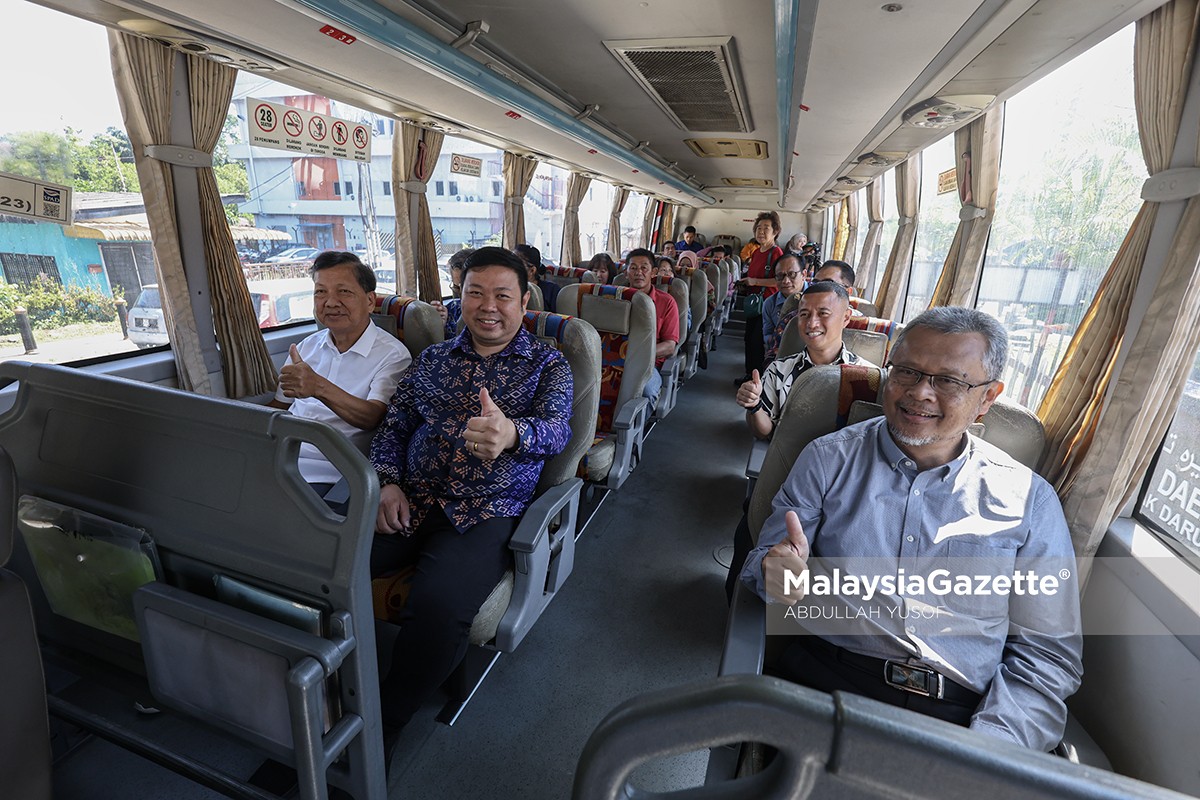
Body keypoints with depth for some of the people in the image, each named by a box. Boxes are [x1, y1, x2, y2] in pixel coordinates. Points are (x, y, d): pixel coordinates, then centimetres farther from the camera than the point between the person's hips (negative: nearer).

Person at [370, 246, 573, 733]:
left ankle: (383, 721, 0)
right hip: (409, 503, 4)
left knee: (438, 609, -29)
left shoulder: (547, 365, 6)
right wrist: (387, 483, -3)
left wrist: (511, 433, -37)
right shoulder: (433, 359, 17)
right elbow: (393, 427, 17)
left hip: (485, 513, -3)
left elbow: (557, 429, -13)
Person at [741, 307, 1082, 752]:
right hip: (825, 680, -1)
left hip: (960, 712, 3)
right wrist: (776, 570, -18)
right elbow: (763, 561, 6)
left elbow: (1049, 652, 7)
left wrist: (992, 746, -9)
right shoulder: (828, 459, 5)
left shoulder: (1028, 499, 7)